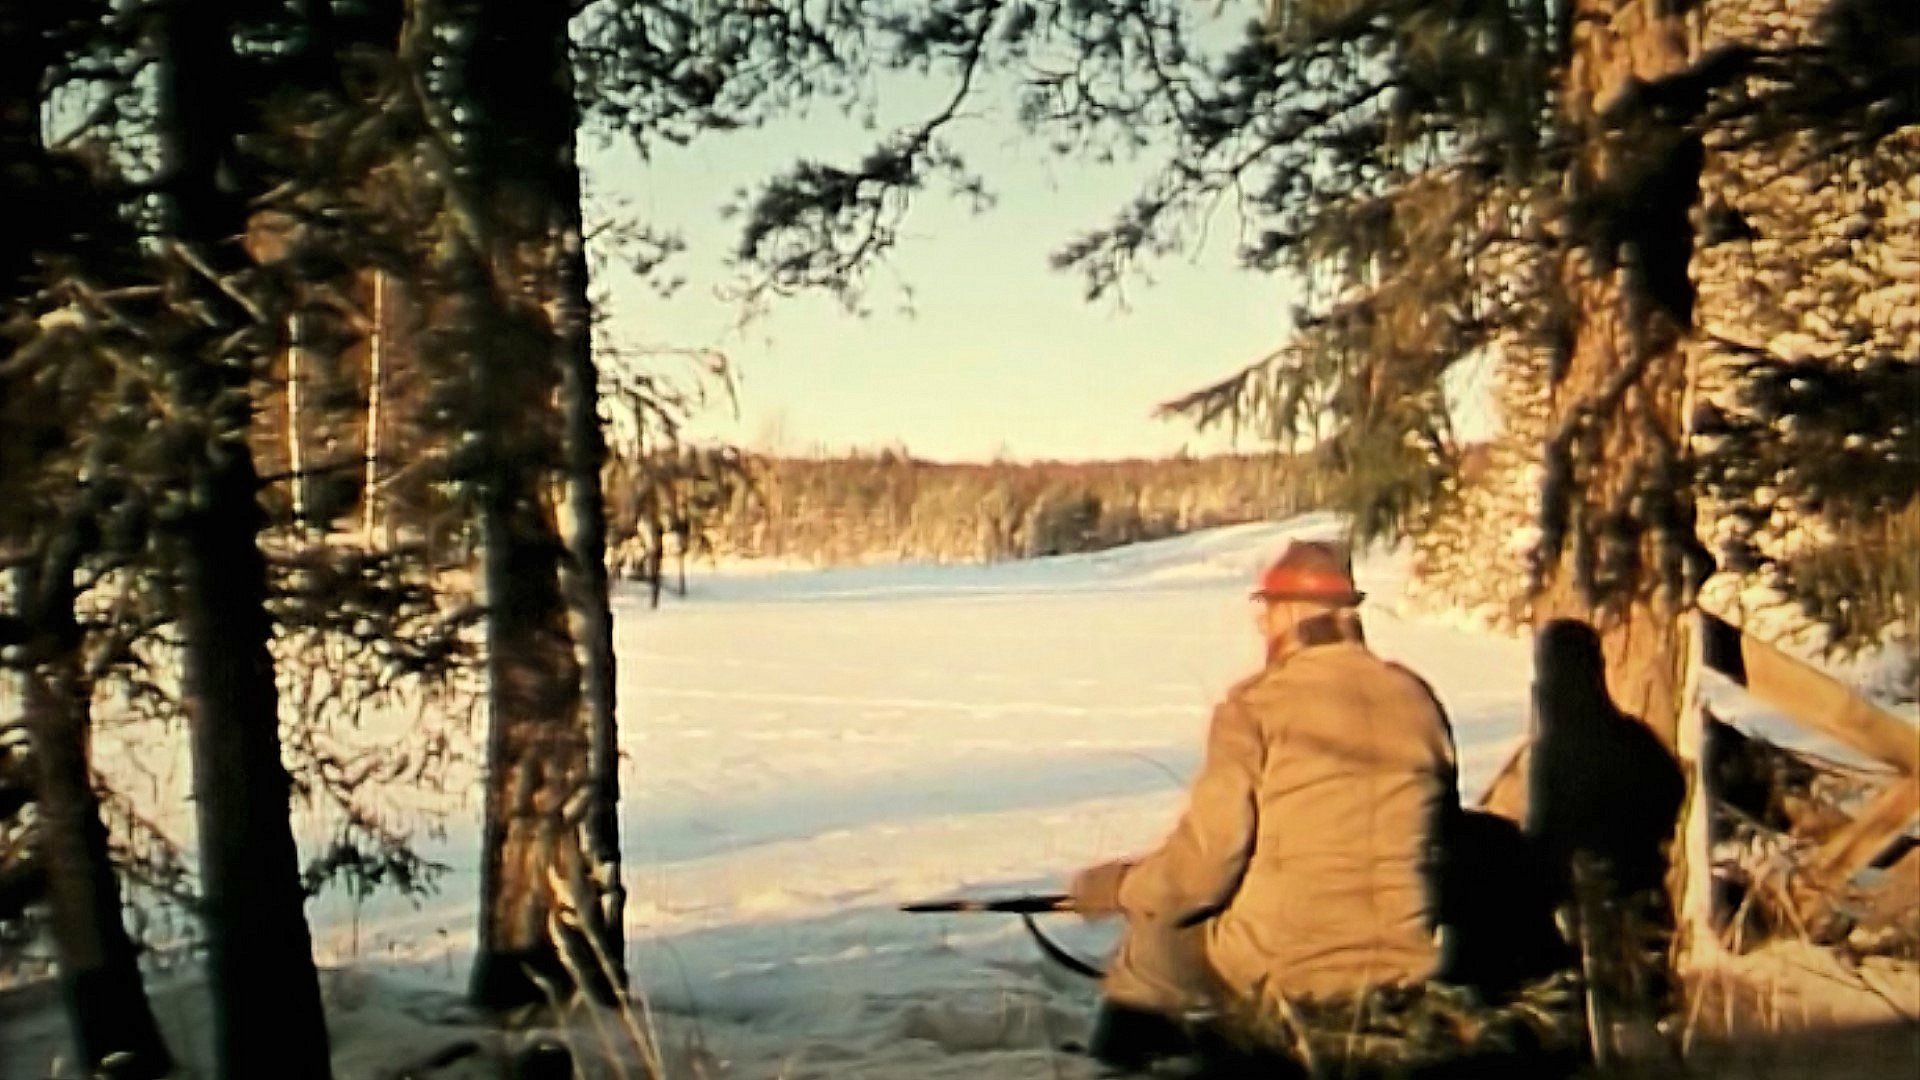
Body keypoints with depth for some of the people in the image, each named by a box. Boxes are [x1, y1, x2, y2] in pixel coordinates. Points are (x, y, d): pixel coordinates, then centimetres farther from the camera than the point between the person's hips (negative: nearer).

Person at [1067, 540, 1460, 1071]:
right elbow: (1442, 838, 14)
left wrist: (1111, 886, 7)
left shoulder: (1256, 704, -9)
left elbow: (1204, 862, -11)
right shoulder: (1417, 699, 5)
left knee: (1152, 937, 18)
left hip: (1287, 974, -5)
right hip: (1406, 966, 5)